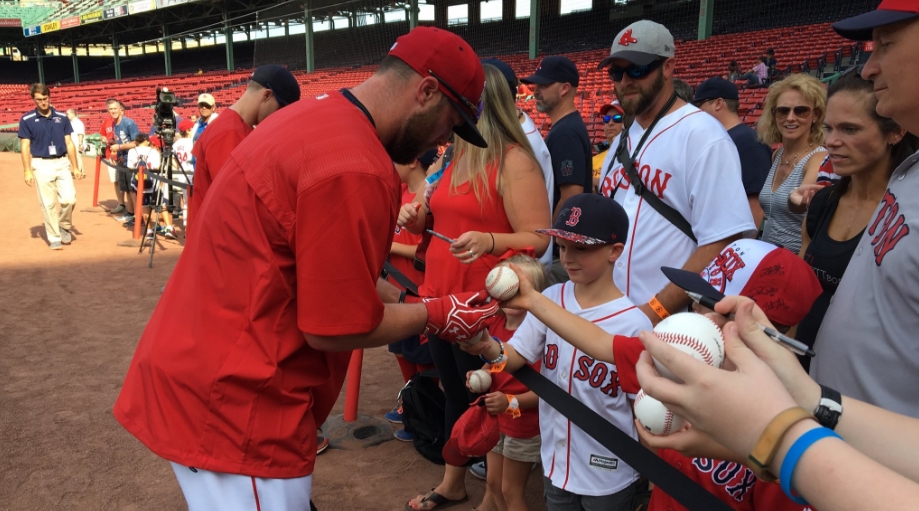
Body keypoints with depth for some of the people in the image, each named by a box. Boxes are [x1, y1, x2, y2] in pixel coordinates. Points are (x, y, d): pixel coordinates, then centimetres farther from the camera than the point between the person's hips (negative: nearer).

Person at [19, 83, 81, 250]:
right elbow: (25, 147, -2)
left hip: (62, 163, 2)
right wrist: (27, 171, -8)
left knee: (69, 199, -8)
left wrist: (74, 166, 5)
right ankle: (54, 238, 11)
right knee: (47, 204, 1)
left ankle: (64, 226, 20)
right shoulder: (27, 120, -2)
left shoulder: (62, 117, 5)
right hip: (41, 165, -2)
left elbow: (69, 143, 8)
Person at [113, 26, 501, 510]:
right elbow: (334, 327, -19)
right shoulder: (355, 168, -24)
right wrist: (433, 315, -4)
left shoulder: (314, 114, 7)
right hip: (232, 401, -10)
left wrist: (398, 301, 13)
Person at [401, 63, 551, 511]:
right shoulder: (459, 155, 12)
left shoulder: (514, 160, -14)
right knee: (453, 393, 20)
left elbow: (537, 240, -18)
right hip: (440, 298, 8)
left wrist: (489, 242, -35)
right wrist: (418, 218, 2)